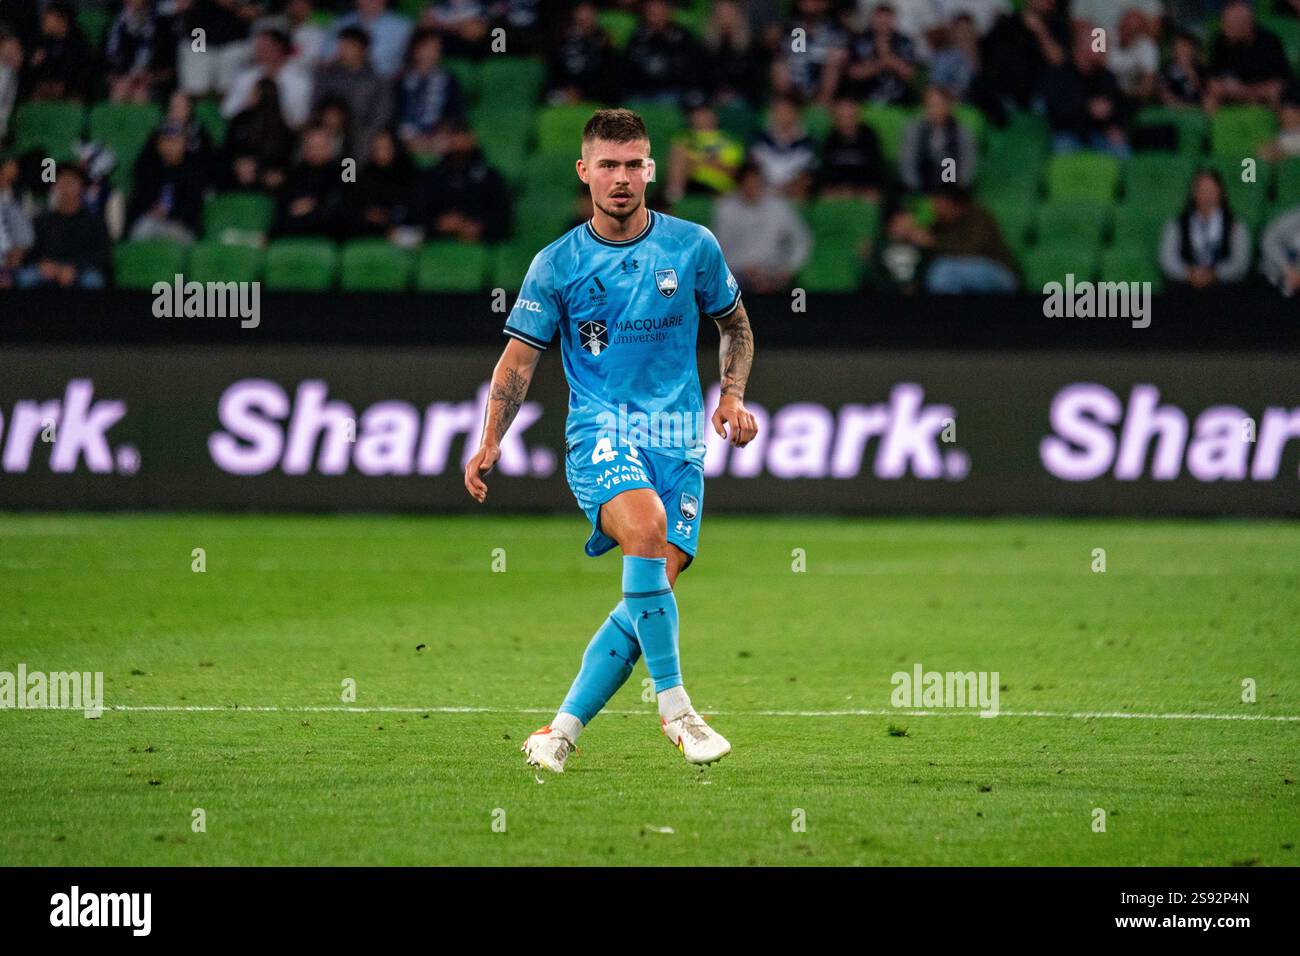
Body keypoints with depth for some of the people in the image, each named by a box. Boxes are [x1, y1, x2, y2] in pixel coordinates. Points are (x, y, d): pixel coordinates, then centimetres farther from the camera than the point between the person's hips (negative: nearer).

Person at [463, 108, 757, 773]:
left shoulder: (693, 246, 6)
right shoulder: (557, 264, 2)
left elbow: (735, 325, 20)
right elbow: (519, 358, 6)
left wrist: (732, 395, 4)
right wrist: (490, 443, -6)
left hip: (679, 440, 2)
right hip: (599, 432, -2)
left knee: (655, 587, -11)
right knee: (645, 526, -32)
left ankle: (562, 731, 0)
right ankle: (674, 707, -27)